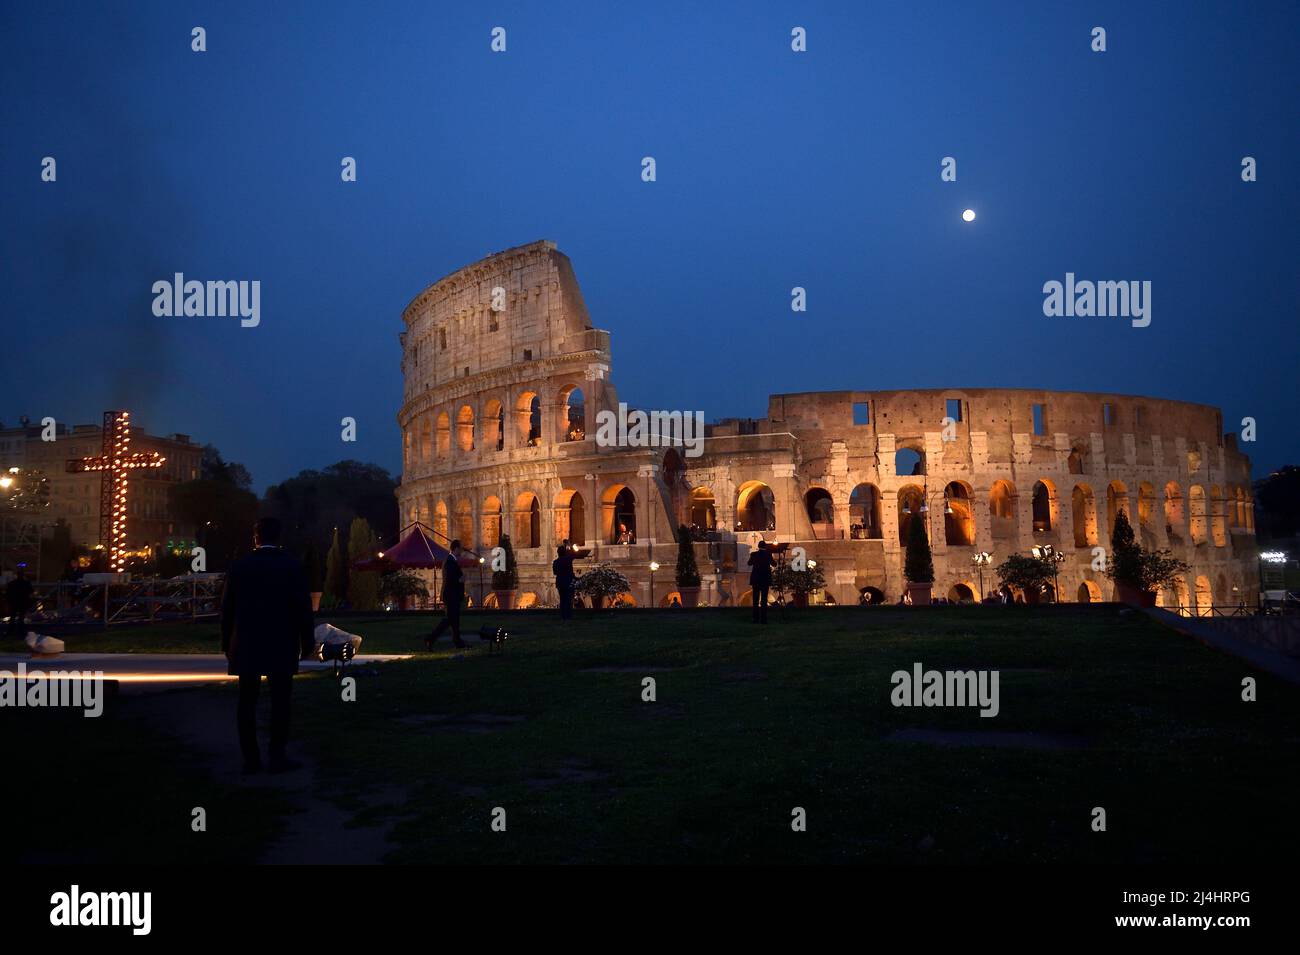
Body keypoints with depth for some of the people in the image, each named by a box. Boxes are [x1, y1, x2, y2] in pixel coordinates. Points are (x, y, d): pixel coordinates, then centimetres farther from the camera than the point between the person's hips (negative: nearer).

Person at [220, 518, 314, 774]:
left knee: (247, 702, 8)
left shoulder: (239, 567, 0)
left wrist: (227, 644, 13)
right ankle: (277, 756, 2)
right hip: (282, 647, -2)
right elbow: (303, 607, -5)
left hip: (246, 647, 2)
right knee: (280, 702, 3)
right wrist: (307, 642, 3)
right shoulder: (292, 566, -5)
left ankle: (251, 758, 9)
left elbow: (227, 608, 4)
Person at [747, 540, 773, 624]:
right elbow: (773, 564, 4)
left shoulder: (754, 554, -4)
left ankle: (756, 619, 5)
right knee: (764, 599, 2)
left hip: (755, 579, 1)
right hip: (765, 579, -1)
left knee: (756, 600, 8)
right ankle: (763, 619, -2)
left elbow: (749, 563, 11)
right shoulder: (768, 554, -7)